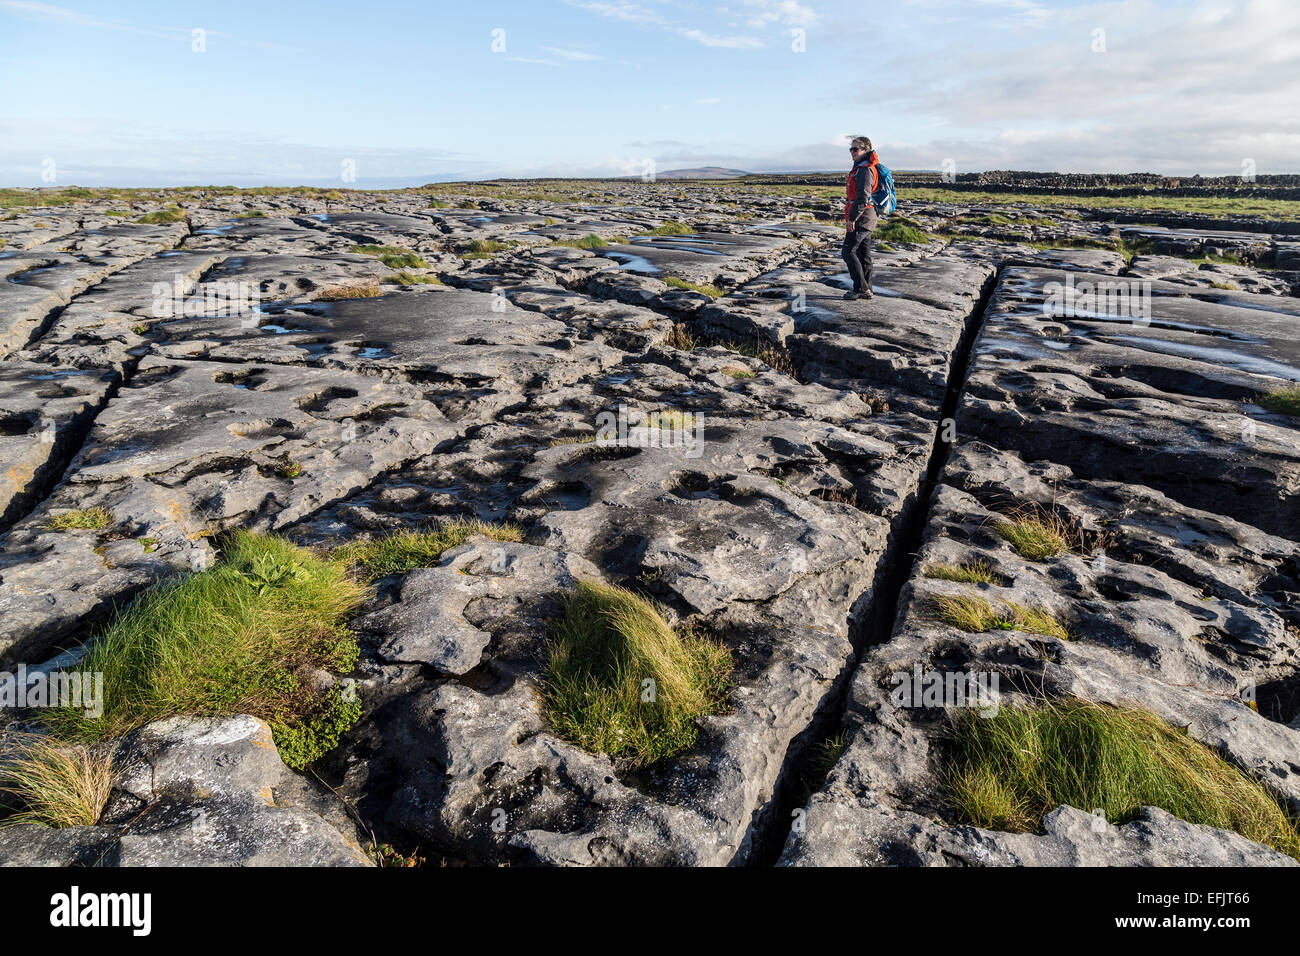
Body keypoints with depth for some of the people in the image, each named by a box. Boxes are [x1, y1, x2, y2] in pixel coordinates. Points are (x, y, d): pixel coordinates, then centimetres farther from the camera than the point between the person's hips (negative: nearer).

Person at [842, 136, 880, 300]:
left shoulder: (865, 170, -14)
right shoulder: (860, 168, 19)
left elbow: (863, 197, -22)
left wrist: (852, 218, -24)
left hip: (861, 218, -10)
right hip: (867, 219, 10)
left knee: (849, 252, -9)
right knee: (863, 254, 11)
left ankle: (861, 289, -8)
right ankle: (866, 289, 15)